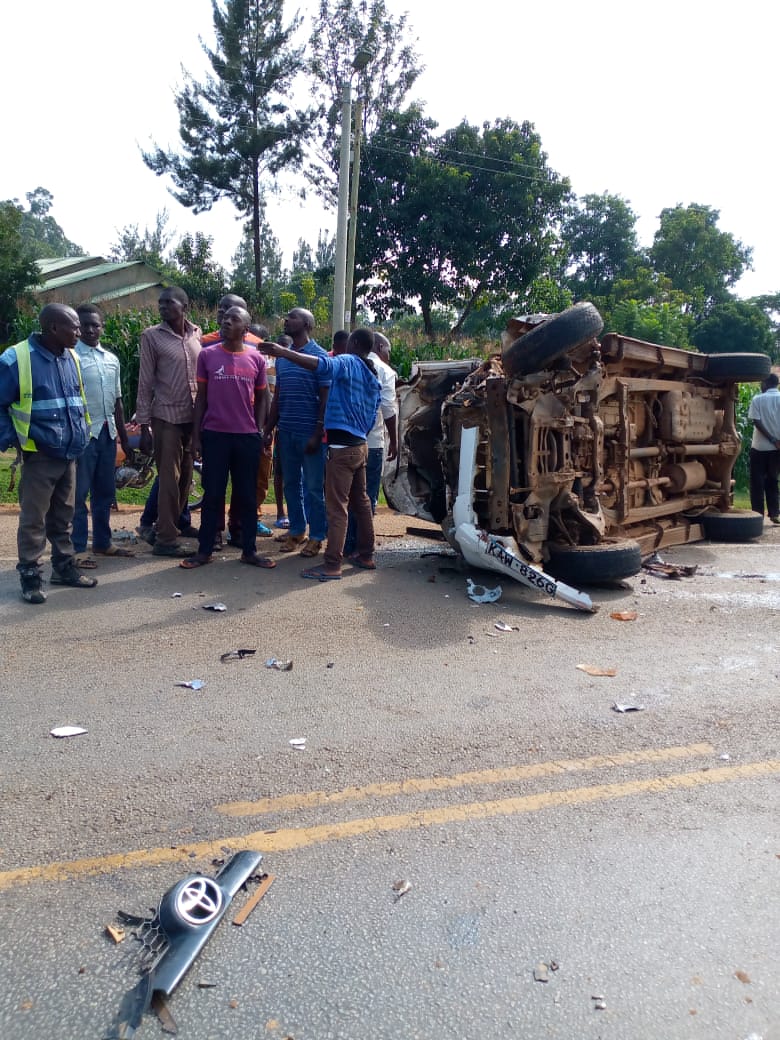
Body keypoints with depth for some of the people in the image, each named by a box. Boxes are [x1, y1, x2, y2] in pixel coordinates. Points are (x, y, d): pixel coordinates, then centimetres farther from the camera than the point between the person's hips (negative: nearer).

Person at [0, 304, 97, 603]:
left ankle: (64, 567, 28)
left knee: (63, 517, 16)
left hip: (69, 454, 6)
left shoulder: (71, 358, 8)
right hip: (39, 456, -6)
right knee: (34, 520, 2)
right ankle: (30, 576, 12)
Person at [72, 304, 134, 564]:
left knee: (105, 492, 13)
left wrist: (123, 436, 18)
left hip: (107, 432, 7)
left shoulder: (112, 359, 13)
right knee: (79, 493, -1)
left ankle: (102, 542, 25)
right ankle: (77, 548, 6)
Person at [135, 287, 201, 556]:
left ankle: (176, 523, 24)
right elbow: (145, 383, -4)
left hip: (193, 416, 4)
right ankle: (166, 539, 3)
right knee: (169, 478, -3)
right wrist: (144, 424, -8)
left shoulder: (197, 335, 9)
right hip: (166, 417, -4)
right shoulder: (152, 336, -2)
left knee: (185, 477, 10)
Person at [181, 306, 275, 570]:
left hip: (247, 436, 1)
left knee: (247, 495, 7)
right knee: (212, 494, 4)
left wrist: (260, 432, 2)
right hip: (214, 435, -1)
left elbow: (261, 399, 10)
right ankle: (204, 550, 14)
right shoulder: (207, 355, 2)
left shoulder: (256, 358, 4)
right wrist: (196, 435, 1)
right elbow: (201, 397, 5)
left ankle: (249, 550, 16)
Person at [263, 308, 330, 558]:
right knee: (291, 484, 12)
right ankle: (296, 530, 24)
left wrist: (317, 433, -15)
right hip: (286, 431, 6)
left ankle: (316, 536, 10)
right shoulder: (281, 357, 12)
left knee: (314, 487, 1)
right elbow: (277, 396, 16)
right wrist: (269, 428, 11)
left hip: (309, 432, -6)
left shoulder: (319, 356, -6)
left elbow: (325, 398, -9)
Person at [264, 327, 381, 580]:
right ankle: (366, 556, 23)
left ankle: (332, 566, -8)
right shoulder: (372, 377, 16)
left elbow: (322, 365, -30)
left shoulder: (347, 362, -9)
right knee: (361, 502, 15)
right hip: (360, 445, 9)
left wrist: (283, 352, -35)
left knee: (337, 507, -9)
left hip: (342, 446, -9)